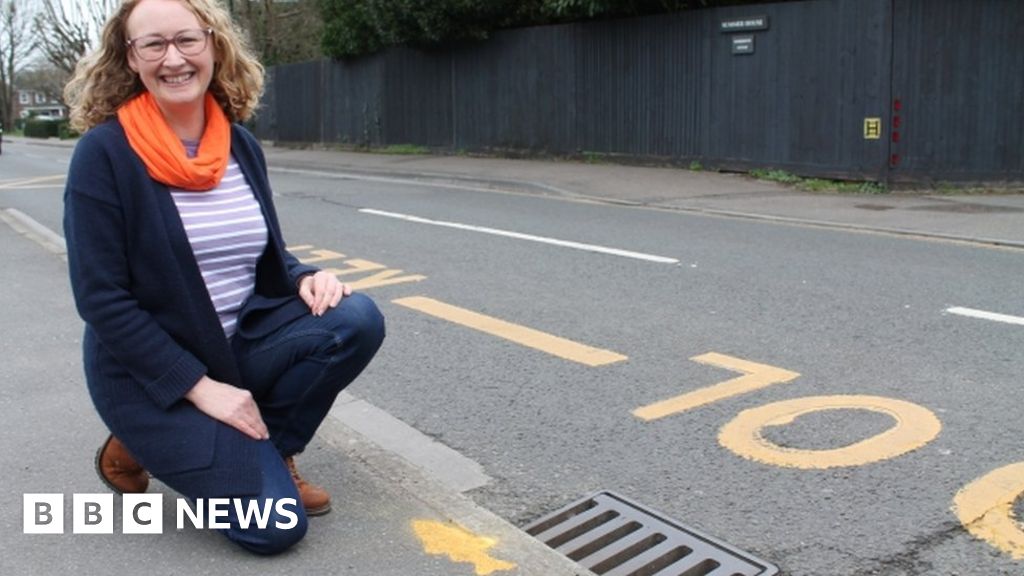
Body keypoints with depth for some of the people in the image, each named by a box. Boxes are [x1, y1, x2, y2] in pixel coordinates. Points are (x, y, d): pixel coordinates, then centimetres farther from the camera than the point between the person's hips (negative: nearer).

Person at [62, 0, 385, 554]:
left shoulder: (241, 145, 1)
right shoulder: (104, 152, -16)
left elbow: (266, 254, 11)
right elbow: (101, 299, -17)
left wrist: (306, 278, -13)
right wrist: (200, 386, -20)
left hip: (240, 341, 5)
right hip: (152, 370, -5)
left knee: (357, 319, -21)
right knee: (276, 522, -14)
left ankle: (267, 447, 2)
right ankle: (137, 446, 11)